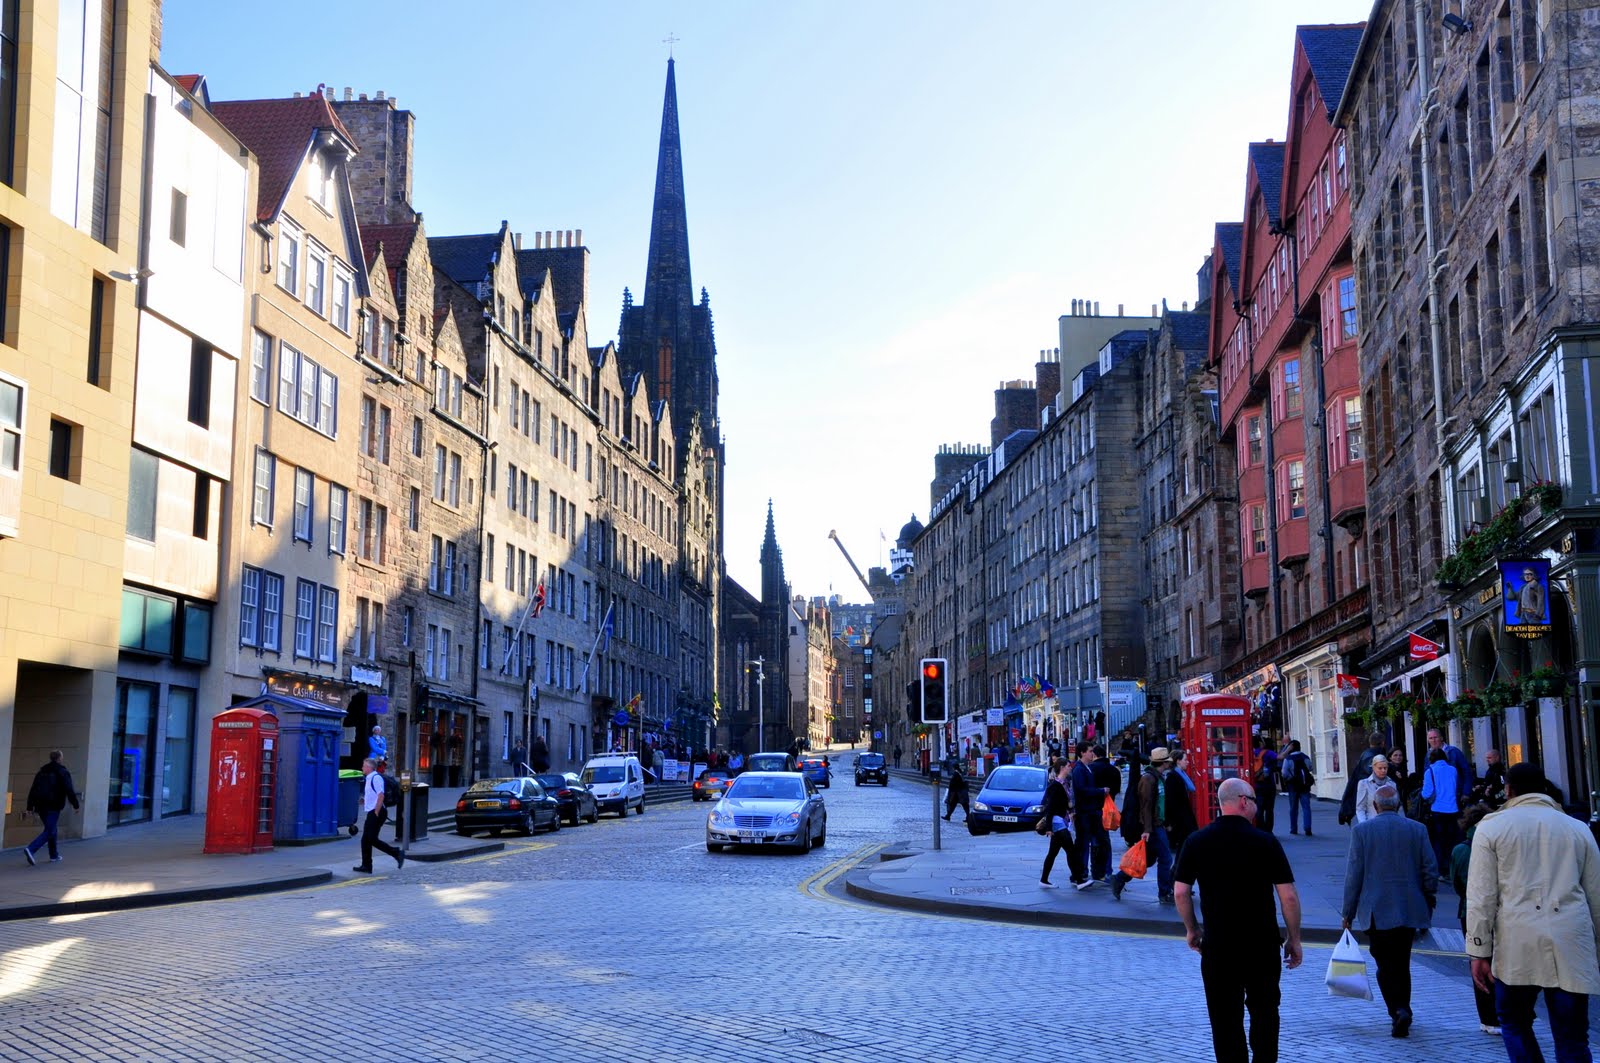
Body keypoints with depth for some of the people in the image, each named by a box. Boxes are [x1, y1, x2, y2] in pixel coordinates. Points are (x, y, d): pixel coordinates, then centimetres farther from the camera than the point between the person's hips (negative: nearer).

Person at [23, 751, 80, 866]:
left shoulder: (42, 771, 13)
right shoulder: (63, 772, -5)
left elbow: (33, 790, 12)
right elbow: (69, 790, -10)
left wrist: (30, 806, 13)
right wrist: (76, 805, -3)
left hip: (41, 806, 7)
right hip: (53, 807, -7)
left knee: (51, 830, 19)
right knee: (49, 831, -6)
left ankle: (54, 855, 23)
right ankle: (31, 849, -25)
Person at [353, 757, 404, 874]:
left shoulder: (376, 778, -14)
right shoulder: (369, 779, 16)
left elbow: (381, 795, -21)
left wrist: (376, 813, -21)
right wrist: (364, 800, 11)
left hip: (377, 813, -10)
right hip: (371, 813, 10)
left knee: (372, 839, -11)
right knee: (365, 840, 9)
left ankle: (397, 853, -6)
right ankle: (366, 866, 12)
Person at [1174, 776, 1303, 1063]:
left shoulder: (1197, 842, -3)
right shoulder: (1266, 842, -9)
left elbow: (1181, 892, 0)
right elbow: (1288, 896, -9)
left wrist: (1191, 929, 15)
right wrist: (1294, 939, 3)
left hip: (1217, 946, 1)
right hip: (1263, 944, -1)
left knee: (1225, 1019, 8)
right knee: (1264, 1012, 18)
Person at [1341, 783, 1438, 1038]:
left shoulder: (1362, 830, -6)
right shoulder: (1418, 829, 1)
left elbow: (1354, 874, -5)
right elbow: (1431, 871, 2)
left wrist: (1348, 912, 2)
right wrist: (1428, 906, 15)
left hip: (1376, 911, -3)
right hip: (1410, 909, 3)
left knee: (1385, 965, 4)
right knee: (1401, 963, 15)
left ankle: (1398, 1011, -13)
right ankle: (1402, 1011, 20)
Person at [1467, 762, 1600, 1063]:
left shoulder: (1492, 827, 6)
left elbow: (1482, 896, -1)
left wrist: (1479, 952, 1)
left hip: (1517, 946, -2)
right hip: (1572, 946, 2)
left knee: (1514, 1021, 16)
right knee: (1572, 1039, 5)